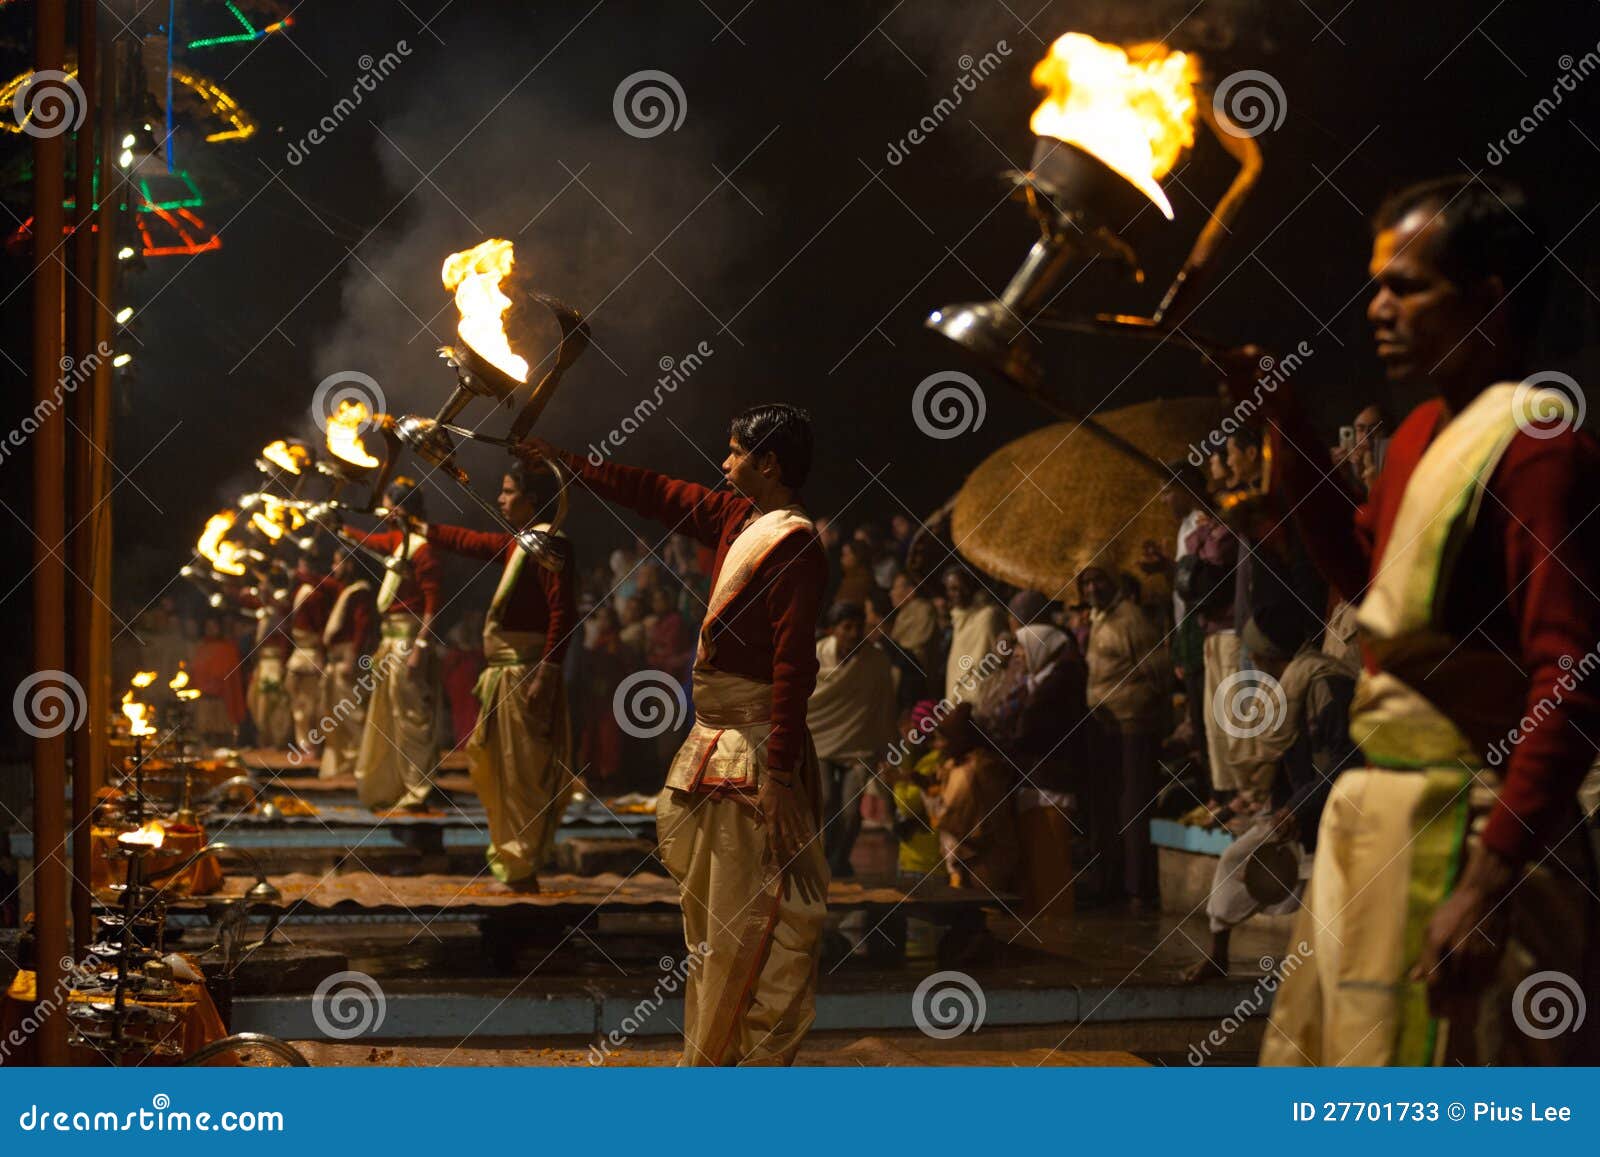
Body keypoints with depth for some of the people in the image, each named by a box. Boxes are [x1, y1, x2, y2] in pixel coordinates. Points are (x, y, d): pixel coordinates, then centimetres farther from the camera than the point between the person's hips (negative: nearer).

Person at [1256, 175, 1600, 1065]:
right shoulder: (1423, 432, 12)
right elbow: (1364, 572, 29)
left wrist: (1488, 882, -27)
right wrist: (1283, 423, 19)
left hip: (1466, 829, -10)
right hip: (1379, 814, 10)